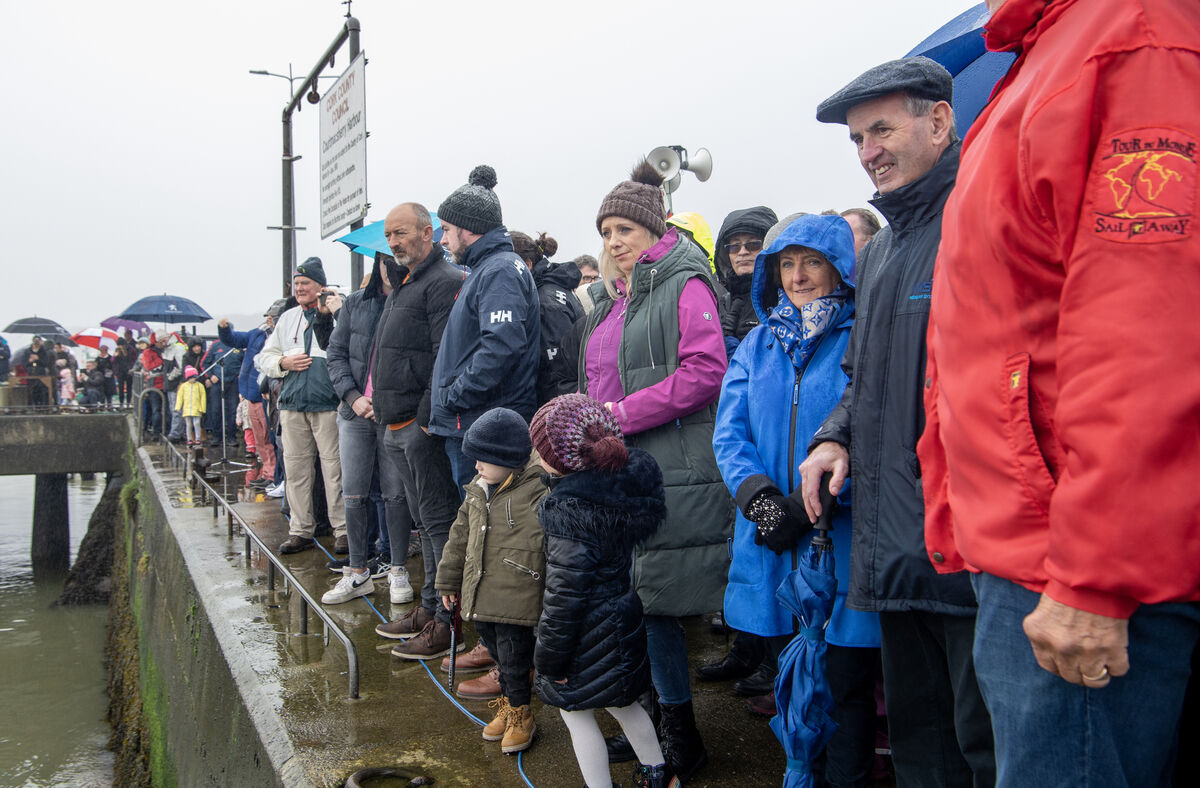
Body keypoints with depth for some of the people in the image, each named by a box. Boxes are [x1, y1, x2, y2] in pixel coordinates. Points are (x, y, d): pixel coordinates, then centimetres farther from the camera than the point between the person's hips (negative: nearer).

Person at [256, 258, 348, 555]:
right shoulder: (287, 318, 19)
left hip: (328, 404, -6)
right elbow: (264, 357, 20)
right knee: (296, 468, 9)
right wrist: (284, 362, 3)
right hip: (292, 405, 6)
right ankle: (301, 530, 18)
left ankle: (343, 530, 3)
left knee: (334, 467, -5)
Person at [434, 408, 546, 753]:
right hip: (480, 599, 7)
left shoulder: (539, 493, -17)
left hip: (517, 601, -7)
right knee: (498, 654, 19)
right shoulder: (478, 491, 8)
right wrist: (448, 581, 23)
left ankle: (520, 714, 24)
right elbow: (460, 537, 18)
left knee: (513, 657, 3)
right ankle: (507, 704, 38)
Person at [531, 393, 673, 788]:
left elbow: (566, 590, -25)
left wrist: (549, 655, -15)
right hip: (623, 620, 9)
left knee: (575, 713, 12)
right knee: (622, 702, 27)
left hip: (586, 635, -8)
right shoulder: (627, 480, -7)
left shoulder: (567, 509, -28)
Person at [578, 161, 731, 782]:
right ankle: (651, 720, 28)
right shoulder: (612, 299, 19)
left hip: (670, 473, -8)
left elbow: (704, 371, -20)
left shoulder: (684, 286, -7)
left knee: (654, 603, -4)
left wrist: (623, 414, -19)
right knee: (628, 601, 13)